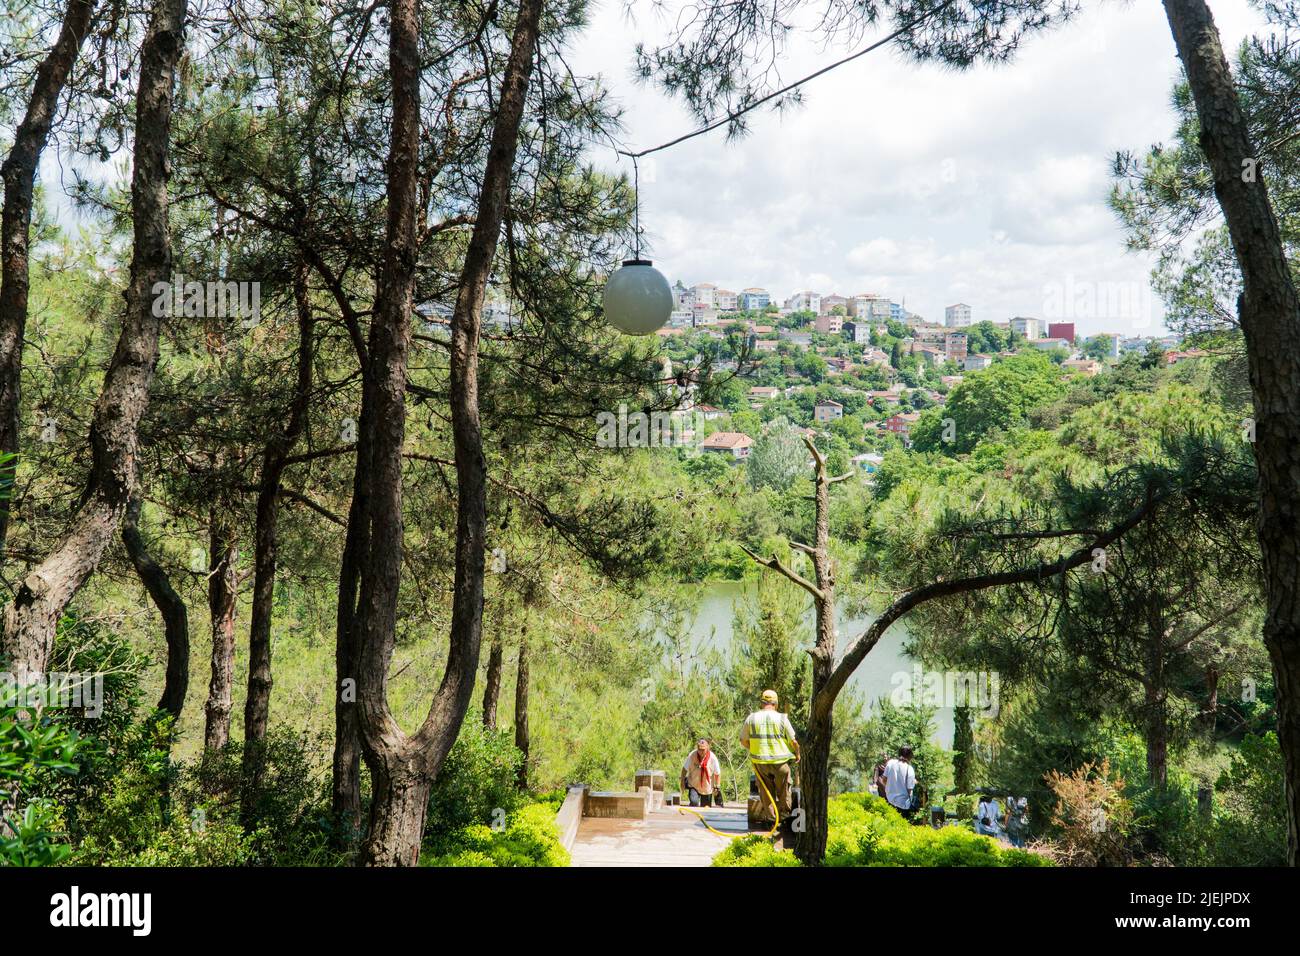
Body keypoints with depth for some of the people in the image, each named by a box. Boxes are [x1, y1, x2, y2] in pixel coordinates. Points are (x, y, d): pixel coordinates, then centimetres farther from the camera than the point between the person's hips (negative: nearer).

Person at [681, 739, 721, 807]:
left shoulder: (712, 758, -16)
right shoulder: (692, 755, -17)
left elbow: (717, 773, -4)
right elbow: (685, 769, -4)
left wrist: (717, 787, -3)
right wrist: (682, 782, -2)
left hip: (707, 787, 1)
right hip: (693, 786, -1)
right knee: (694, 802, -24)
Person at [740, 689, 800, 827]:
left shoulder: (751, 718, -1)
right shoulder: (781, 718, -7)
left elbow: (743, 741, 5)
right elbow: (793, 741, -5)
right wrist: (797, 754, 13)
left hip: (760, 761, 2)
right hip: (780, 760, -2)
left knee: (766, 790, 13)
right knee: (783, 791, 16)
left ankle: (768, 815, 15)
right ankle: (785, 813, 22)